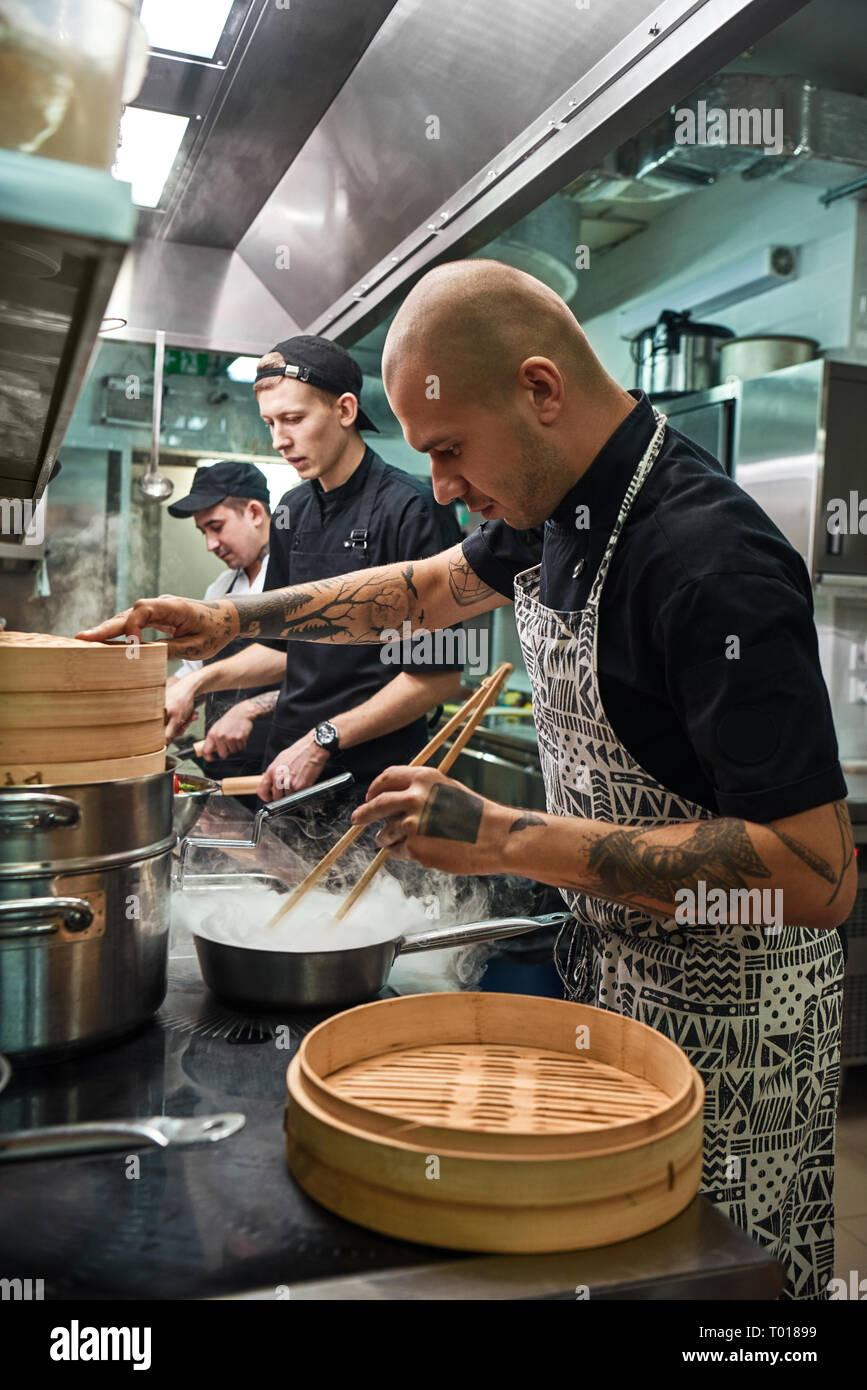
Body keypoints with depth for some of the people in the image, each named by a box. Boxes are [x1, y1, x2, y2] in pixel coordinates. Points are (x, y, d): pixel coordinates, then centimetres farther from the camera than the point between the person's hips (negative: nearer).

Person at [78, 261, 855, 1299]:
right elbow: (431, 588, 18)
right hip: (607, 964, 8)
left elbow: (819, 876, -31)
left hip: (726, 1016, -8)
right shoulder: (555, 507, -2)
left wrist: (500, 840, -31)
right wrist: (235, 618, 13)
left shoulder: (710, 562, -30)